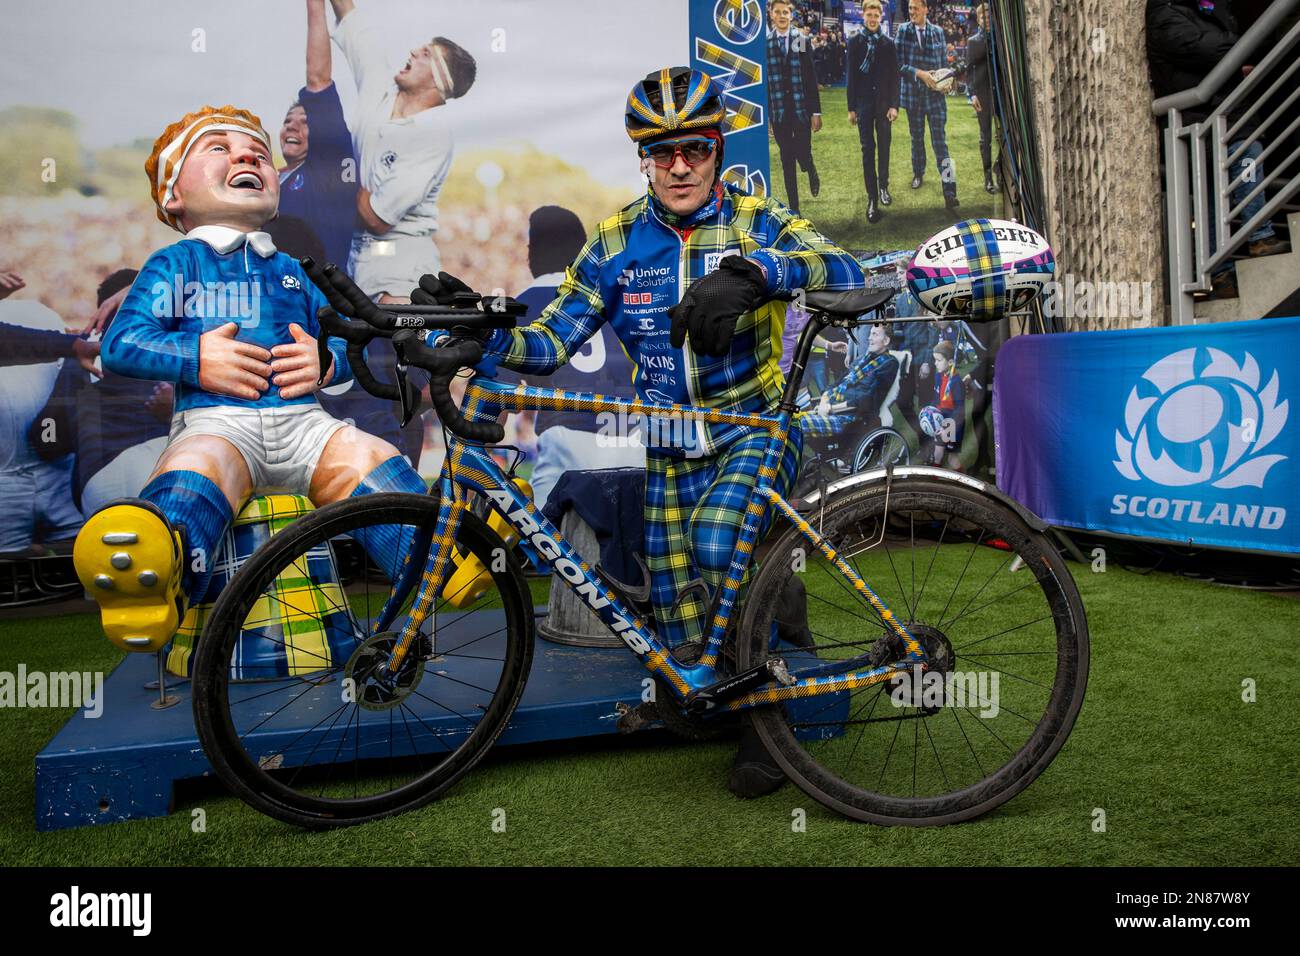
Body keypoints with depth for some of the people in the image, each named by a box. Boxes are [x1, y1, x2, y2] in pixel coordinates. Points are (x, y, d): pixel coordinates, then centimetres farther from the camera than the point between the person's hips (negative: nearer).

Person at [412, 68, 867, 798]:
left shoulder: (755, 221, -5)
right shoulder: (619, 242, 1)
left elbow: (845, 271, -24)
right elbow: (549, 343, -3)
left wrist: (751, 271, -41)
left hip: (754, 429, -3)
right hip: (672, 449, 3)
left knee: (717, 542, -33)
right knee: (686, 646, 2)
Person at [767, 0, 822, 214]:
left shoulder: (802, 40, 0)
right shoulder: (764, 42, 1)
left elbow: (812, 78, 0)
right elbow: (763, 81, 1)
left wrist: (816, 112, -3)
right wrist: (764, 114, 0)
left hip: (801, 108, 0)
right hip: (778, 109, 1)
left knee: (803, 154, -3)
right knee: (787, 160, 6)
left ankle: (811, 171, 35)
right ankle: (793, 208, 15)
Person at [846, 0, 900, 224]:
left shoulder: (888, 43, 1)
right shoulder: (855, 42, 1)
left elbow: (894, 76, 0)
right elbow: (852, 76, 2)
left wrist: (894, 104, -7)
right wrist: (851, 107, 0)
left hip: (884, 102, 1)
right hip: (863, 102, -1)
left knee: (884, 147, 8)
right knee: (867, 149, -3)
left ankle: (883, 186, 24)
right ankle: (872, 198, -4)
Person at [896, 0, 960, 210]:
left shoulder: (937, 31, 2)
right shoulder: (903, 31, -2)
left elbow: (944, 61, 9)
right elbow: (898, 63, -7)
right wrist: (919, 73, -19)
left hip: (935, 94, 0)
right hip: (913, 93, 1)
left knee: (940, 141, -7)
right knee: (917, 137, 16)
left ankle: (949, 192, -12)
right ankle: (918, 174, 40)